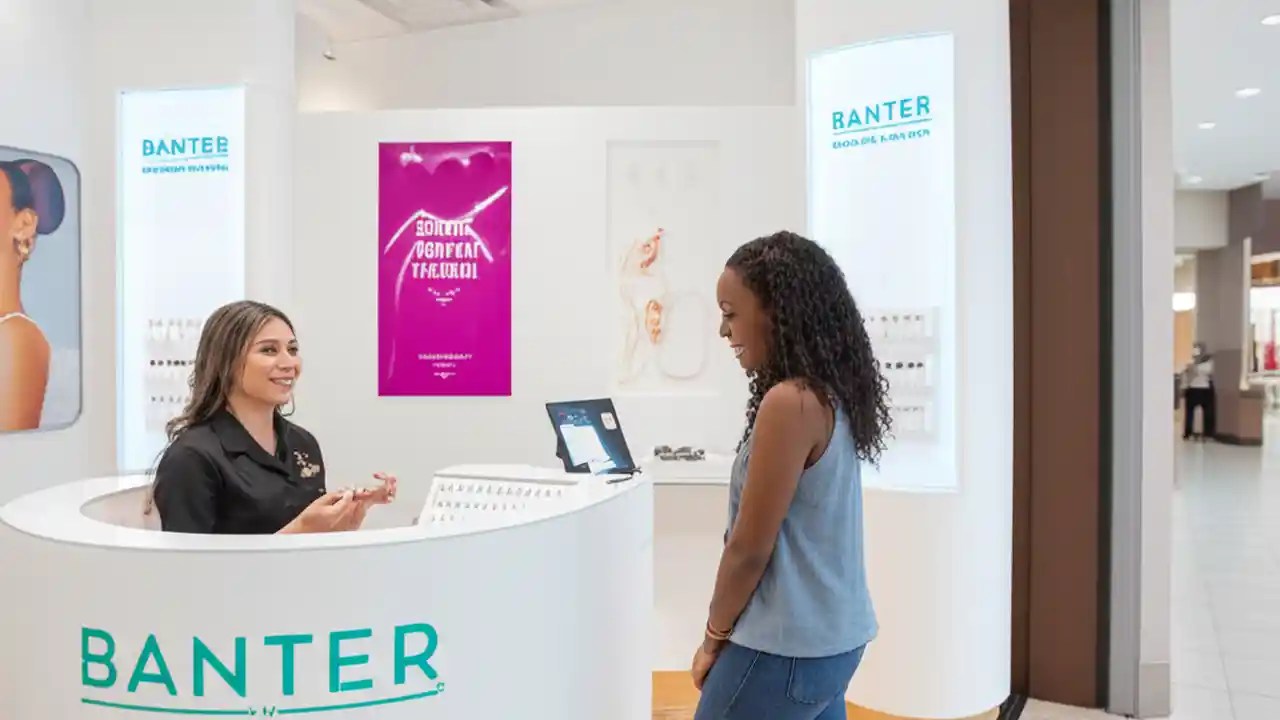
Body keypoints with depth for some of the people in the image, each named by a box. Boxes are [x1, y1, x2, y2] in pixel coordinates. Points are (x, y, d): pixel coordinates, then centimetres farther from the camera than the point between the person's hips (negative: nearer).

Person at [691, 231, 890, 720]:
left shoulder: (789, 403, -21)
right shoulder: (833, 396, 5)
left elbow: (749, 549, -17)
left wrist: (714, 637, -3)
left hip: (786, 648, -8)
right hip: (835, 635, 8)